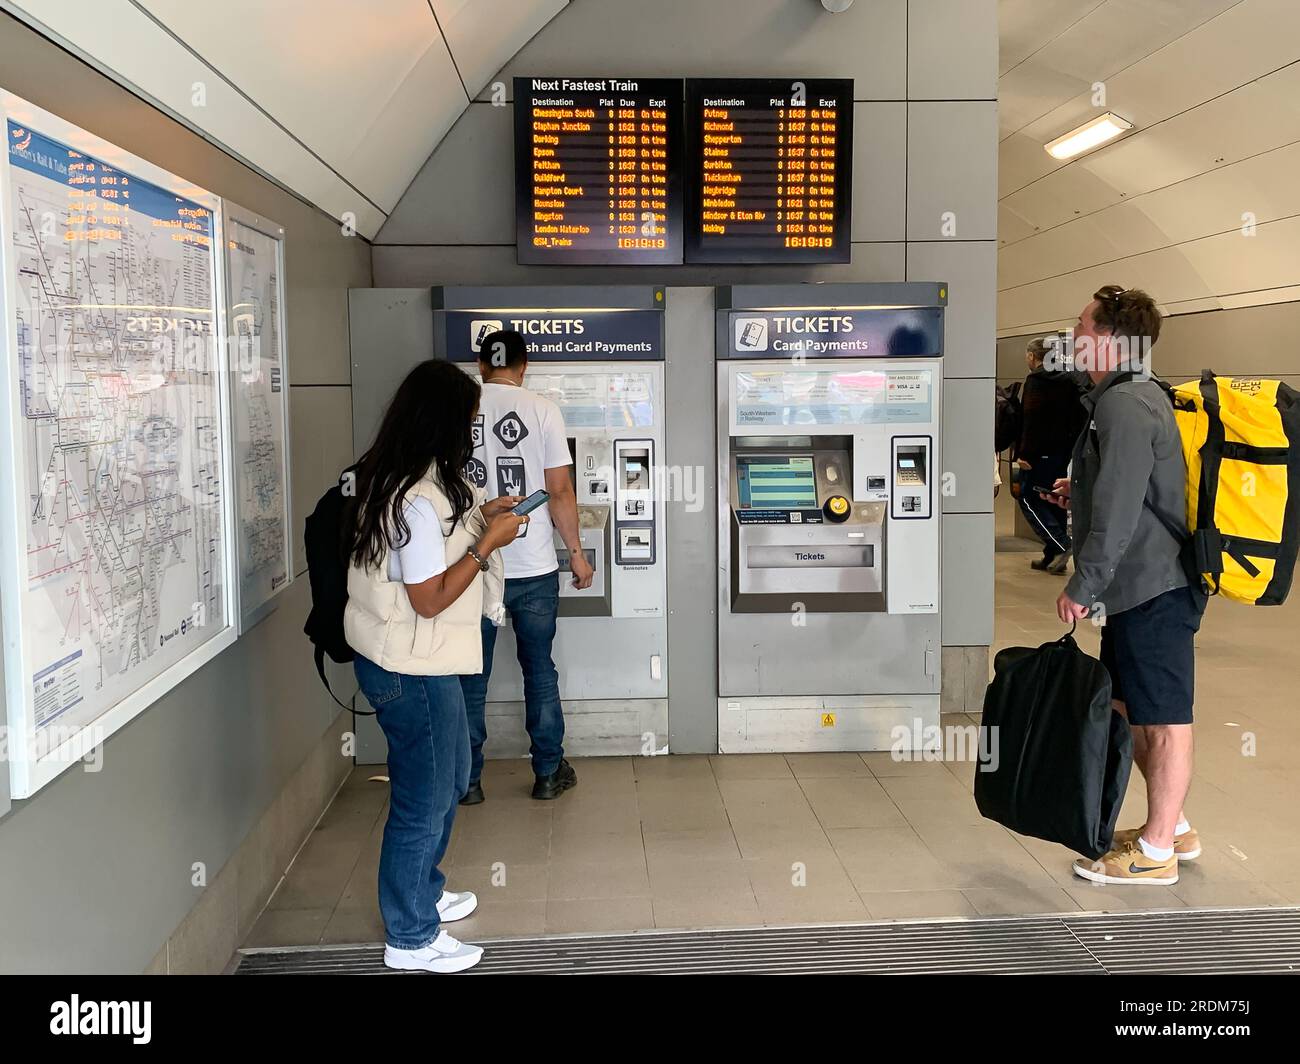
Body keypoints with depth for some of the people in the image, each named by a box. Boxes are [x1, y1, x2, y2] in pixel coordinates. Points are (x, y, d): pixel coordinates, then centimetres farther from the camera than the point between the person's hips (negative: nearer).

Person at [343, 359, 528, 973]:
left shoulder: (395, 479, 6)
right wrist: (489, 542, -17)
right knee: (423, 800, 5)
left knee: (450, 779, 25)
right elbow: (431, 599, -24)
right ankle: (411, 939, 23)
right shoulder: (419, 498, -26)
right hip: (412, 669, -10)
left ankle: (424, 894, 43)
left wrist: (476, 516, 11)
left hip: (413, 662, 10)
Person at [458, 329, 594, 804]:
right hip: (533, 568, -1)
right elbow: (560, 491, -6)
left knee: (471, 679, 12)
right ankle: (548, 774, 22)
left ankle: (469, 780, 19)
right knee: (540, 672, 13)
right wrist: (576, 552, 5)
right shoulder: (542, 410, -5)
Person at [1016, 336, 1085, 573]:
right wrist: (1070, 447, 16)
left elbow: (1030, 420, -18)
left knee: (1029, 499, 0)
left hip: (1039, 454, -8)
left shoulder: (1035, 381, -10)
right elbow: (1076, 419, 14)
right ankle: (1052, 557, 14)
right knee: (1054, 501, 12)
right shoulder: (1068, 381, 13)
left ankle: (1061, 545, -13)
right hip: (1062, 453, 8)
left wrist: (1024, 453, -18)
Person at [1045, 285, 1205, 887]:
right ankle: (1173, 826, 33)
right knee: (1130, 708, 19)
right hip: (1143, 588, 11)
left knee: (1162, 718, 1)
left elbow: (1118, 512, -24)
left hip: (1151, 589, -11)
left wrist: (1083, 586, -19)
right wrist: (1083, 489, 22)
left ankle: (1156, 851, 13)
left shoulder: (1124, 406, -19)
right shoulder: (1137, 396, 14)